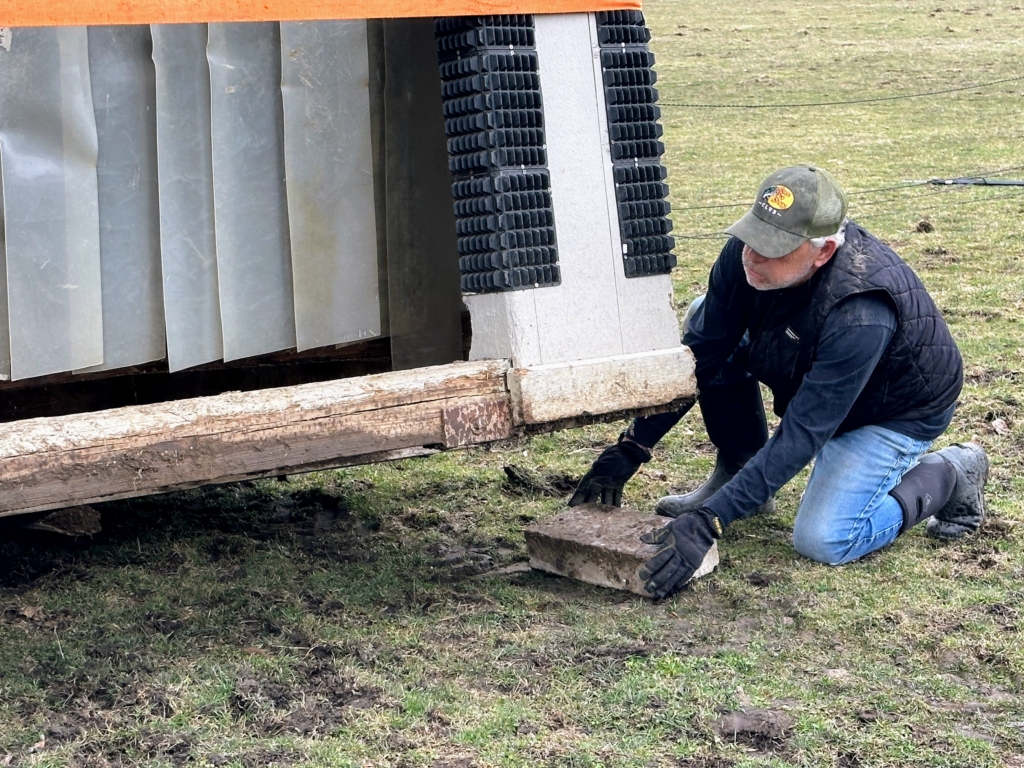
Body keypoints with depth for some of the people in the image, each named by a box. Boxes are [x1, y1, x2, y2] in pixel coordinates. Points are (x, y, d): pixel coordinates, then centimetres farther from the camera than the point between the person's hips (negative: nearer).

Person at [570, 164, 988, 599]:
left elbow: (800, 435, -40)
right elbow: (699, 355, -15)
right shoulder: (747, 254, -23)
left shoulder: (860, 314, -42)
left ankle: (953, 475, 3)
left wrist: (707, 523, -43)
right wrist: (631, 449, -21)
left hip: (895, 409, -7)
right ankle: (738, 472, 3)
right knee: (705, 322, -10)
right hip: (811, 377, 7)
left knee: (821, 541, -21)